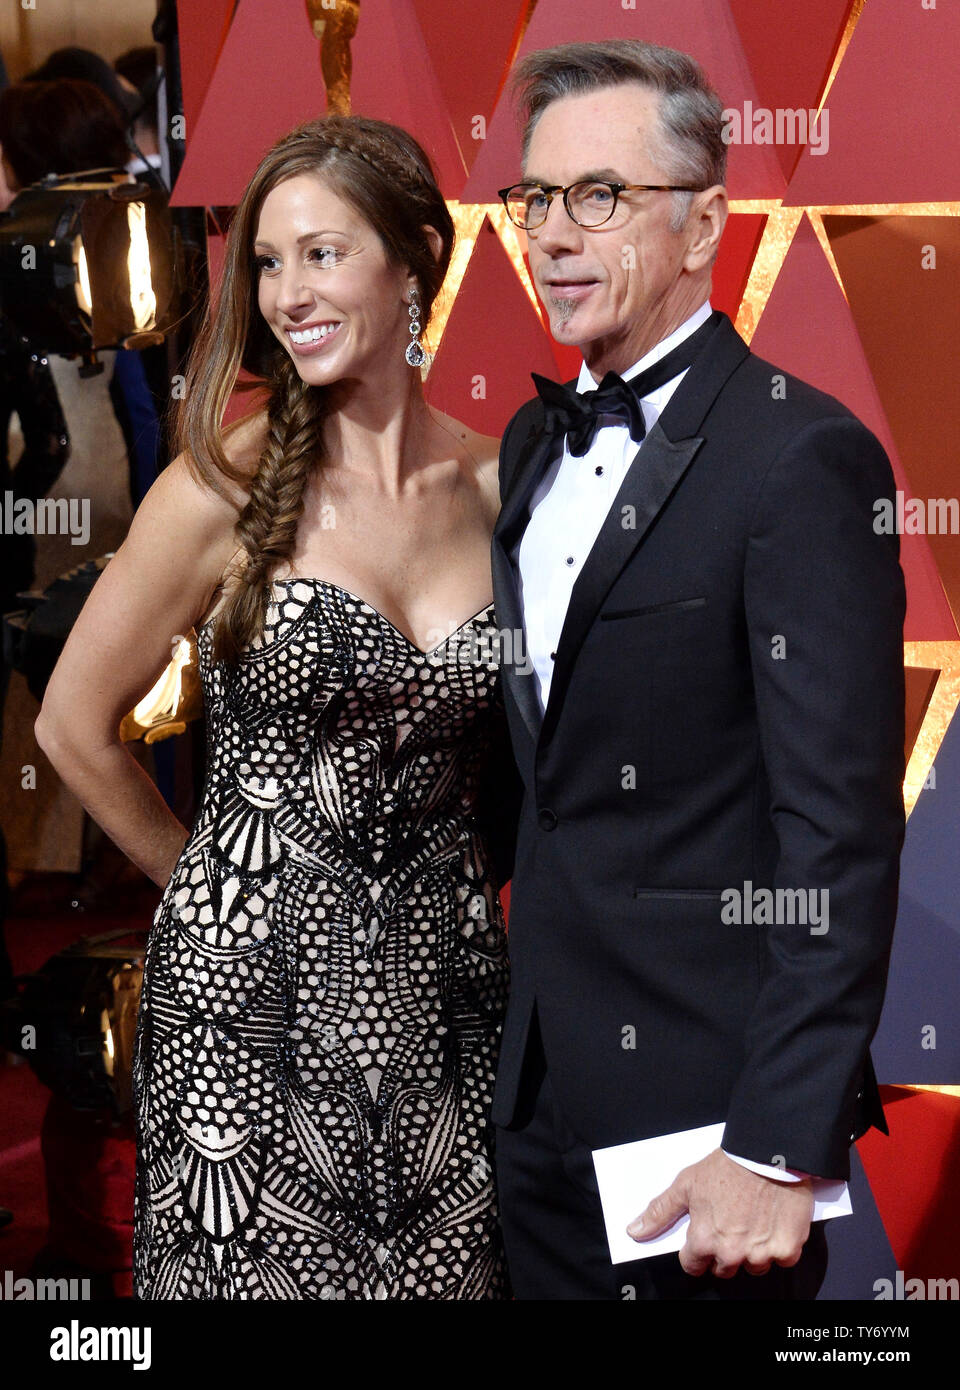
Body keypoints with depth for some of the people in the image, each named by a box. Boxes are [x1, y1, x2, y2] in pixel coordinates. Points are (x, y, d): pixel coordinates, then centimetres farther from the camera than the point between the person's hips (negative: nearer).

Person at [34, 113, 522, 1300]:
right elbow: (75, 725, -1)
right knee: (257, 1272, 2)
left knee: (445, 1270, 9)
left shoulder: (495, 488, 2)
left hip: (444, 991, 3)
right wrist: (217, 883, 7)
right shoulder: (228, 488, -8)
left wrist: (461, 888, 8)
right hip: (253, 992, -3)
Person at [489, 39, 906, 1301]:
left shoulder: (802, 459, -14)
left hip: (700, 1096, -7)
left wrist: (784, 1148, -21)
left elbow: (842, 835, -18)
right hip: (540, 1097, 7)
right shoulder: (536, 442, 12)